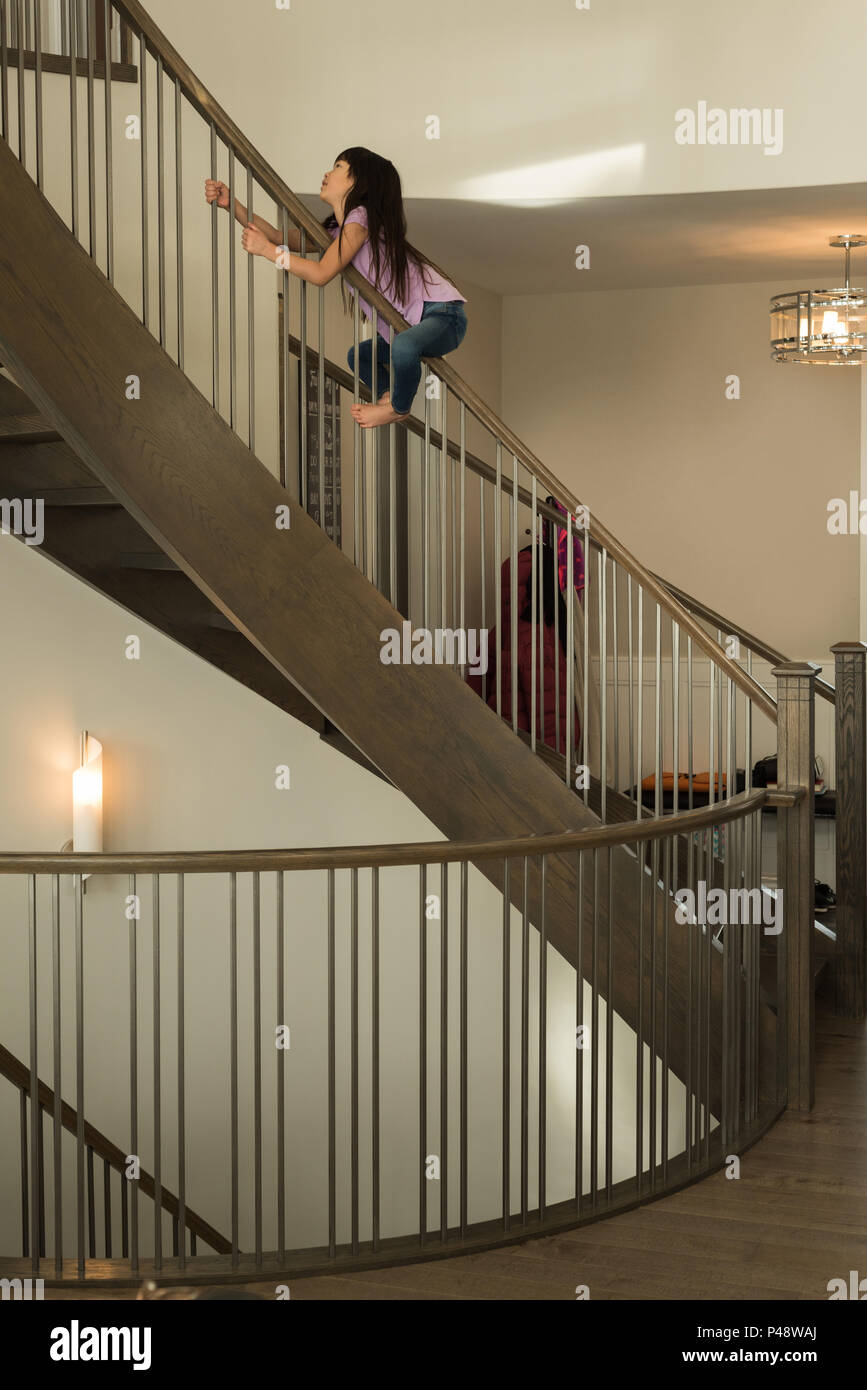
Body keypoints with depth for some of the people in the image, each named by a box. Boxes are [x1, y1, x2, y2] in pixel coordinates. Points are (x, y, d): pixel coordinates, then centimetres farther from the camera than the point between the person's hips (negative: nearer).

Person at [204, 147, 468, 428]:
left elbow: (321, 273, -22)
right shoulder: (336, 228, 13)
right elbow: (280, 237, 9)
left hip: (443, 314, -10)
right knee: (359, 356, 24)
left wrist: (267, 250, -15)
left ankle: (398, 407, -13)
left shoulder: (361, 217, -16)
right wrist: (231, 203, 3)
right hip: (413, 321, 10)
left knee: (403, 347, -39)